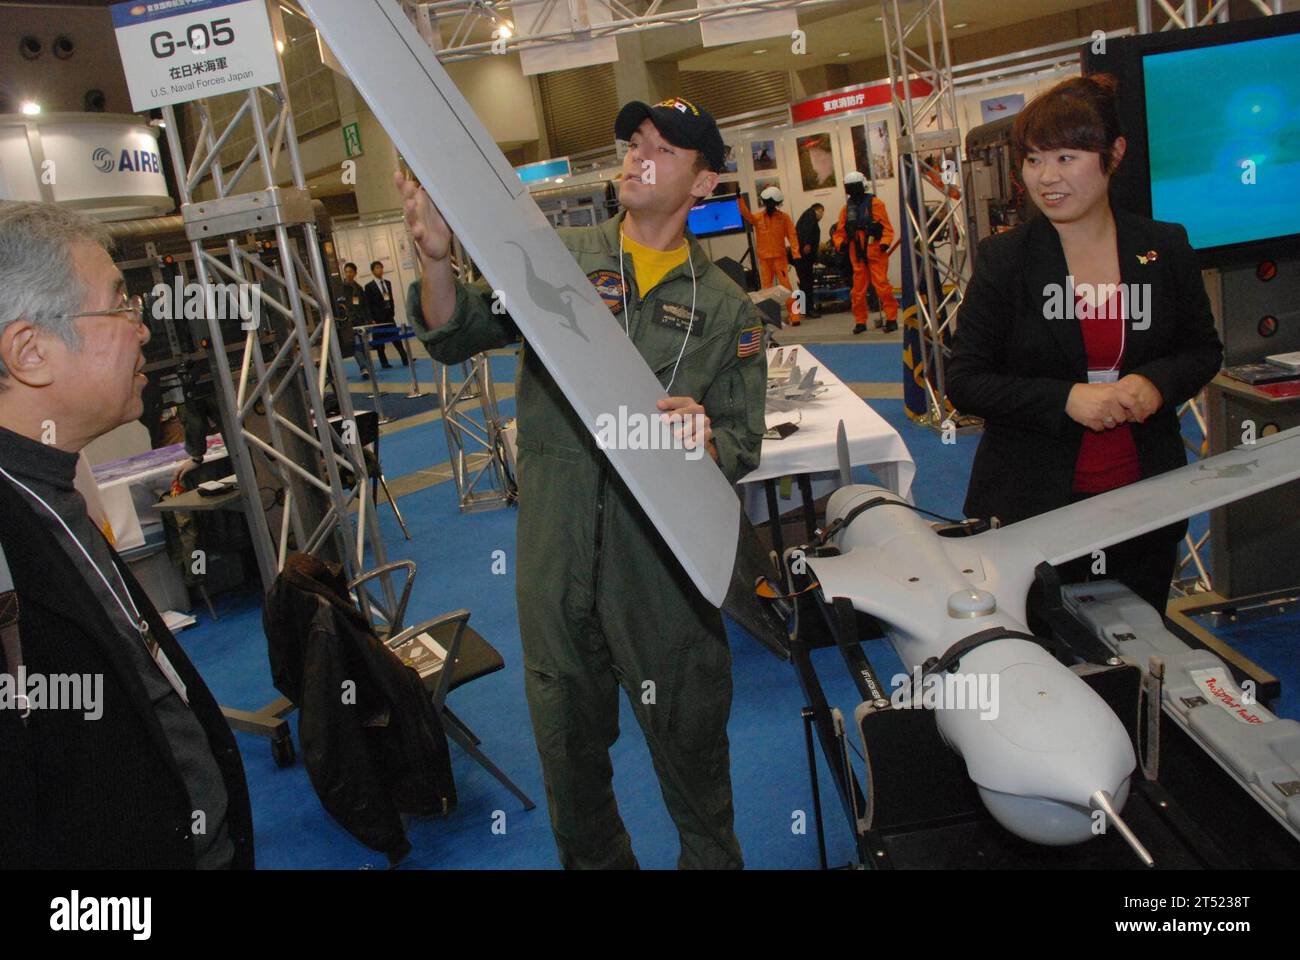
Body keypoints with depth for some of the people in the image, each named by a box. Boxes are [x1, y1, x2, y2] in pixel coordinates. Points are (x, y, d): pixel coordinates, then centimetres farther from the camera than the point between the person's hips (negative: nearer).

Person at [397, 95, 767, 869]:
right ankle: (595, 857, 41)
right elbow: (454, 339, 0)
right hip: (556, 546, 1)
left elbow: (741, 447, 3)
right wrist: (437, 257, -18)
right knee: (568, 734, 16)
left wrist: (703, 440, -20)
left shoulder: (725, 307, 6)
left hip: (662, 551, -1)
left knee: (688, 733, 9)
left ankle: (711, 857, 37)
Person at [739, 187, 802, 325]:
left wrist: (796, 255, -12)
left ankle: (795, 316, -4)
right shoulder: (757, 218, 4)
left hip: (780, 258, -2)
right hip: (764, 259, 2)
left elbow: (792, 236, -4)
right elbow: (745, 214, -12)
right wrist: (740, 198, -24)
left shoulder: (784, 217, -1)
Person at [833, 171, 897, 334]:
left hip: (875, 251, -5)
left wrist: (885, 242, -17)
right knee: (858, 289, 7)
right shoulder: (847, 207, 12)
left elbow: (886, 226, -4)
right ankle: (860, 321, 16)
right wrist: (840, 243, -7)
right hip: (856, 253, 5)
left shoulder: (874, 203, -2)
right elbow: (840, 230, 12)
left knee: (881, 284, -10)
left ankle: (891, 319, -4)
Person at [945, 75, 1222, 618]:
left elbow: (1204, 349, 12)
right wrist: (1065, 398, -21)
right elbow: (964, 383, -8)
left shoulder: (1165, 248, 1)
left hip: (1145, 498, 3)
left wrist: (1157, 382, -10)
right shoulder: (1003, 259, -6)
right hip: (1032, 504, -2)